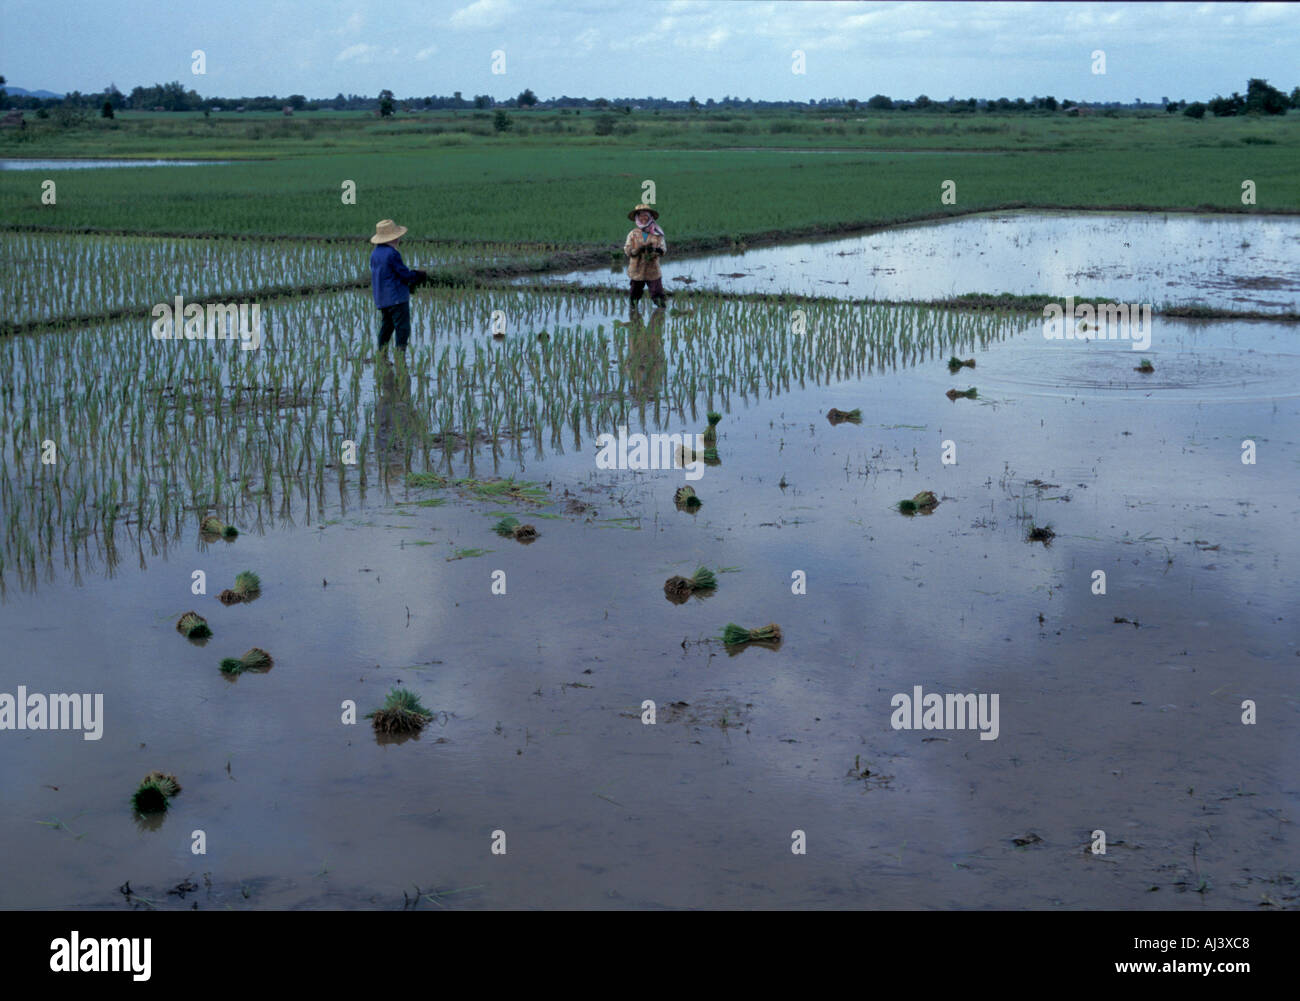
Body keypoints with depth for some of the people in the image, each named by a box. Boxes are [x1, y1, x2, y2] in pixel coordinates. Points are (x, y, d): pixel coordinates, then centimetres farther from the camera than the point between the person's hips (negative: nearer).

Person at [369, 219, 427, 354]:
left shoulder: (374, 253, 11)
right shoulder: (392, 254, -16)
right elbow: (405, 274, -13)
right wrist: (420, 276, 6)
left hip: (381, 299, 9)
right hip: (396, 297, -9)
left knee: (386, 327, 17)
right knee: (403, 328, -6)